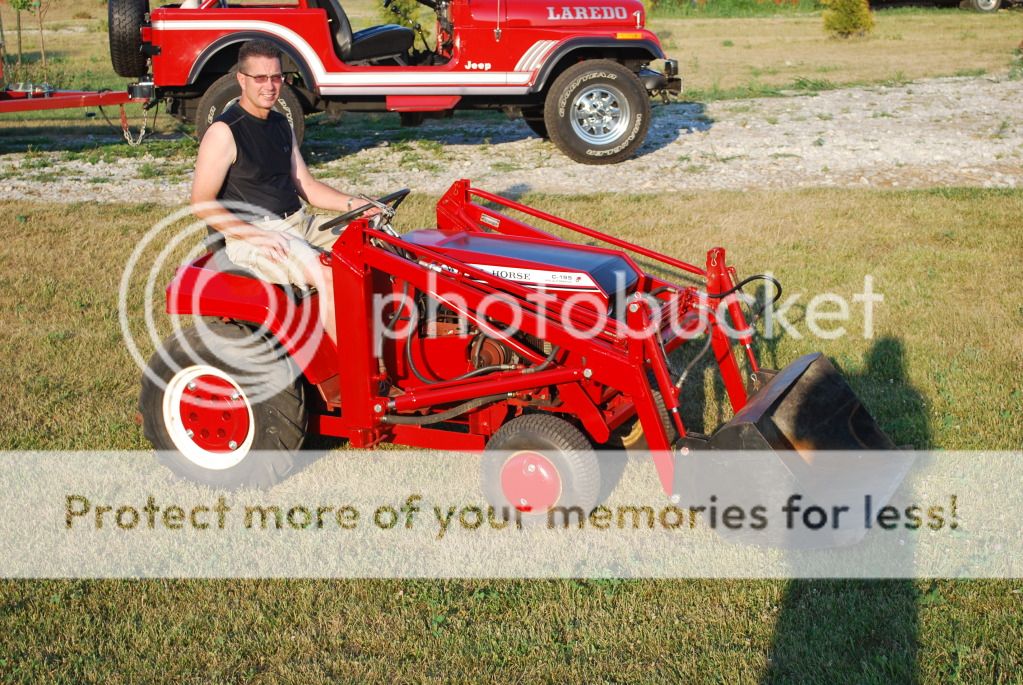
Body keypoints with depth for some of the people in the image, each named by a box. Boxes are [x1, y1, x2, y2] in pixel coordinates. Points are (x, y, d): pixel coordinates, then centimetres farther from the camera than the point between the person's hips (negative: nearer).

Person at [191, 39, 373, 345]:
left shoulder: (281, 124, 15)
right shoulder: (224, 132, -10)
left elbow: (305, 185, 18)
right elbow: (202, 203, -13)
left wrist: (353, 203, 1)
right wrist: (255, 236, -22)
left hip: (297, 223, 8)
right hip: (250, 233, -8)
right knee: (330, 275, -30)